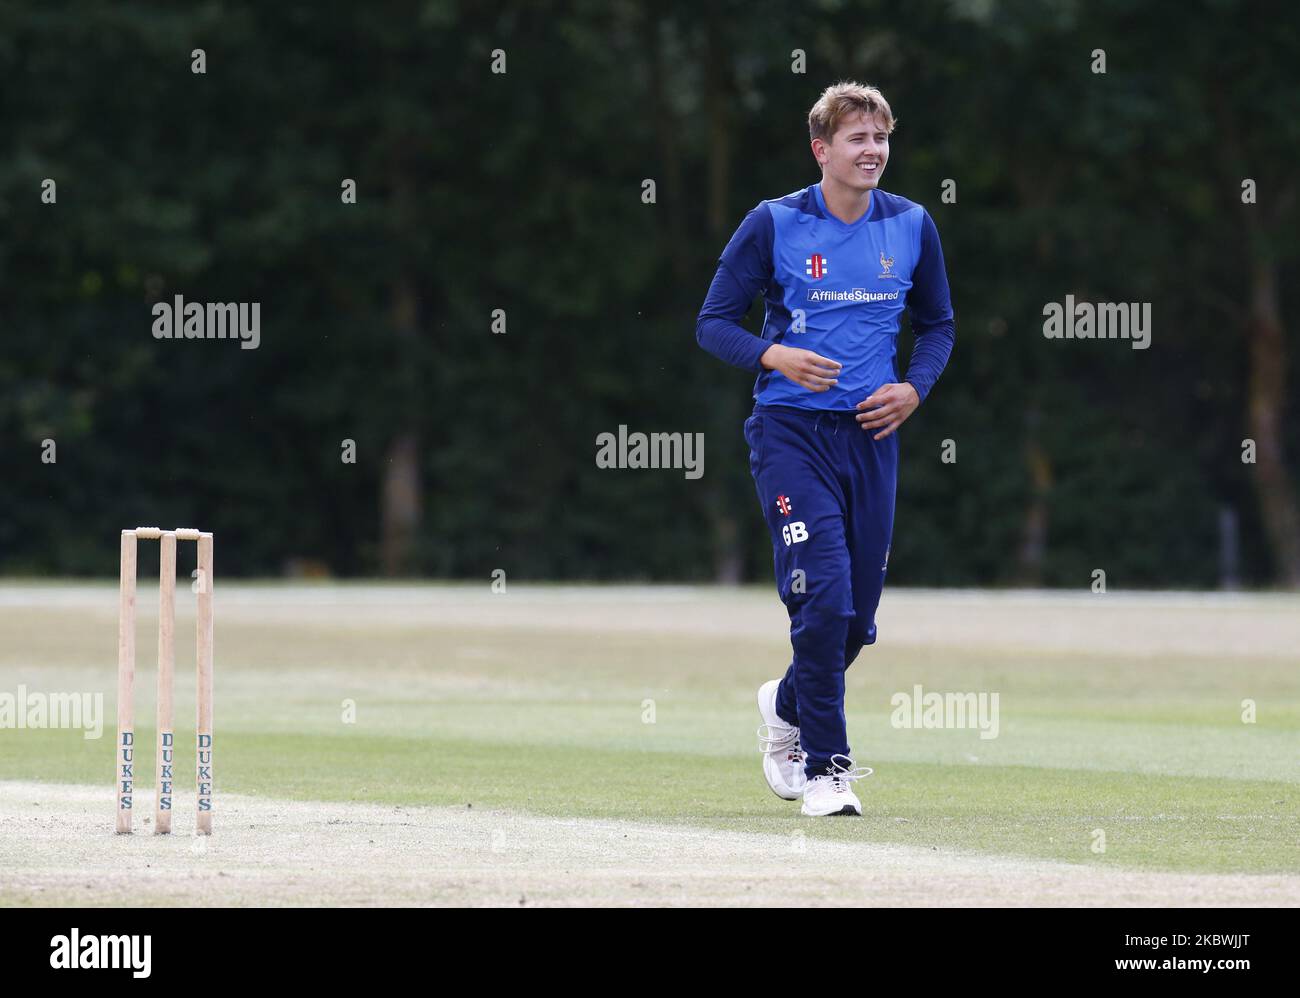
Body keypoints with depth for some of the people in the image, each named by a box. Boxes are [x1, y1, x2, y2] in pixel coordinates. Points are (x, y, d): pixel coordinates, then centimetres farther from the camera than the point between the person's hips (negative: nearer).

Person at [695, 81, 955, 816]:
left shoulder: (912, 226, 6)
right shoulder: (774, 224, -4)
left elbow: (938, 324, 18)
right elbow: (714, 323, -1)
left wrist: (914, 388, -1)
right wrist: (773, 355, -21)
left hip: (871, 434, 4)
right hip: (791, 431, -4)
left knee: (858, 617, 7)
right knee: (824, 595, -16)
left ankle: (787, 706, 38)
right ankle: (824, 764, -5)